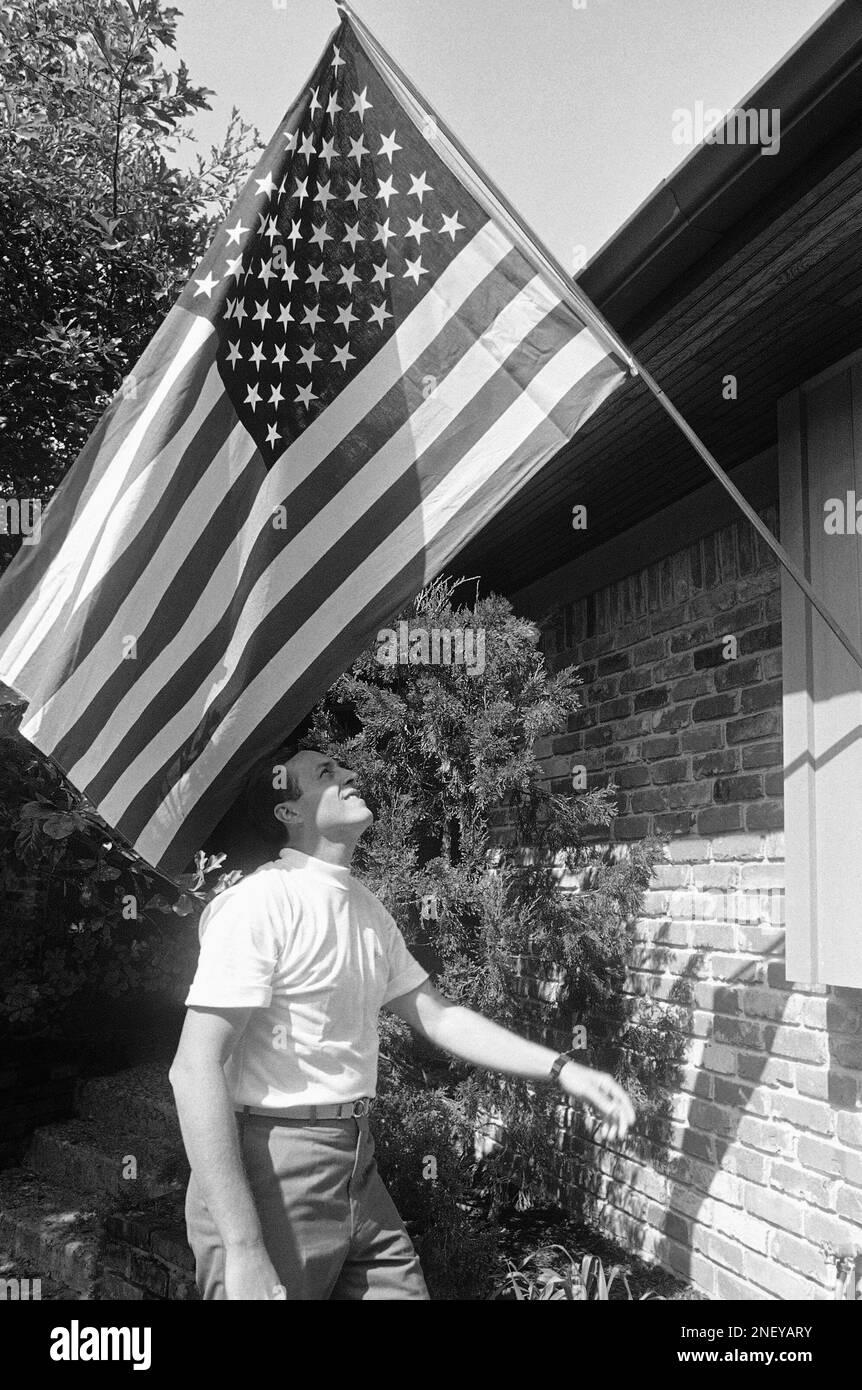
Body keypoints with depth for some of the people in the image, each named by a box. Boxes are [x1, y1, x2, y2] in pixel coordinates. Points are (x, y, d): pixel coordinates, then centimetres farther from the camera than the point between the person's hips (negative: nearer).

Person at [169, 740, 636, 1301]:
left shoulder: (367, 909, 11)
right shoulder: (261, 902, -17)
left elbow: (436, 1015, 16)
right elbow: (195, 1070, -22)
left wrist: (562, 1070, 6)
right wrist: (242, 1251, -26)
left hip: (356, 1168, 8)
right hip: (272, 1177, -8)